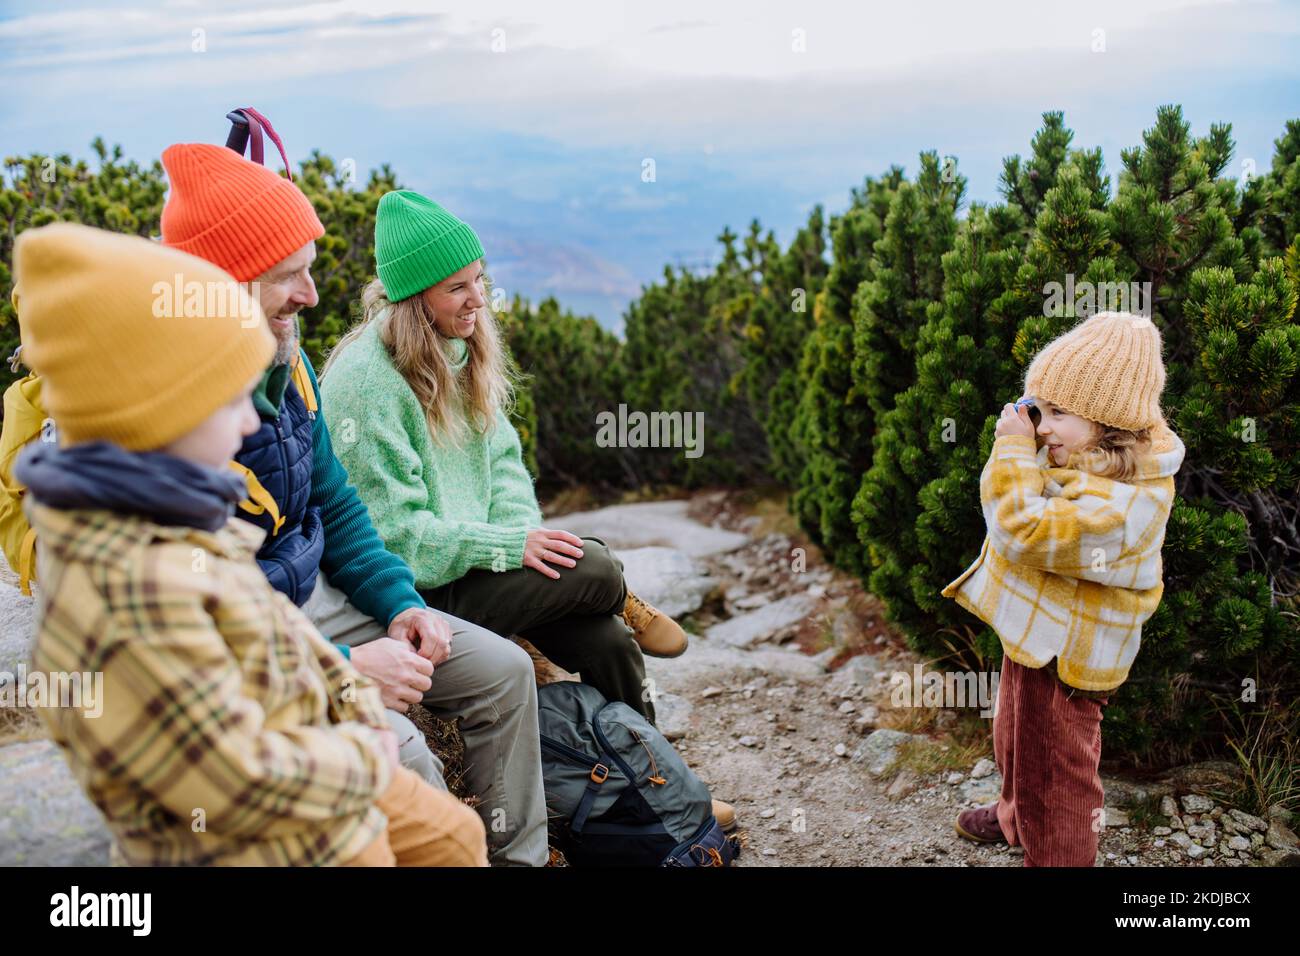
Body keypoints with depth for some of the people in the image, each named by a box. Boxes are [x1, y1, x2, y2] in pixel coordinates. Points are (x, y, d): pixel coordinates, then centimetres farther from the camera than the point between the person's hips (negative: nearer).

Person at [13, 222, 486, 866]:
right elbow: (246, 783, -31)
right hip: (286, 849, -9)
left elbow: (276, 620, 8)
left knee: (454, 836, 24)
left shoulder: (164, 520, -4)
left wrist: (357, 703, 0)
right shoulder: (130, 600, -35)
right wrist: (366, 755, -15)